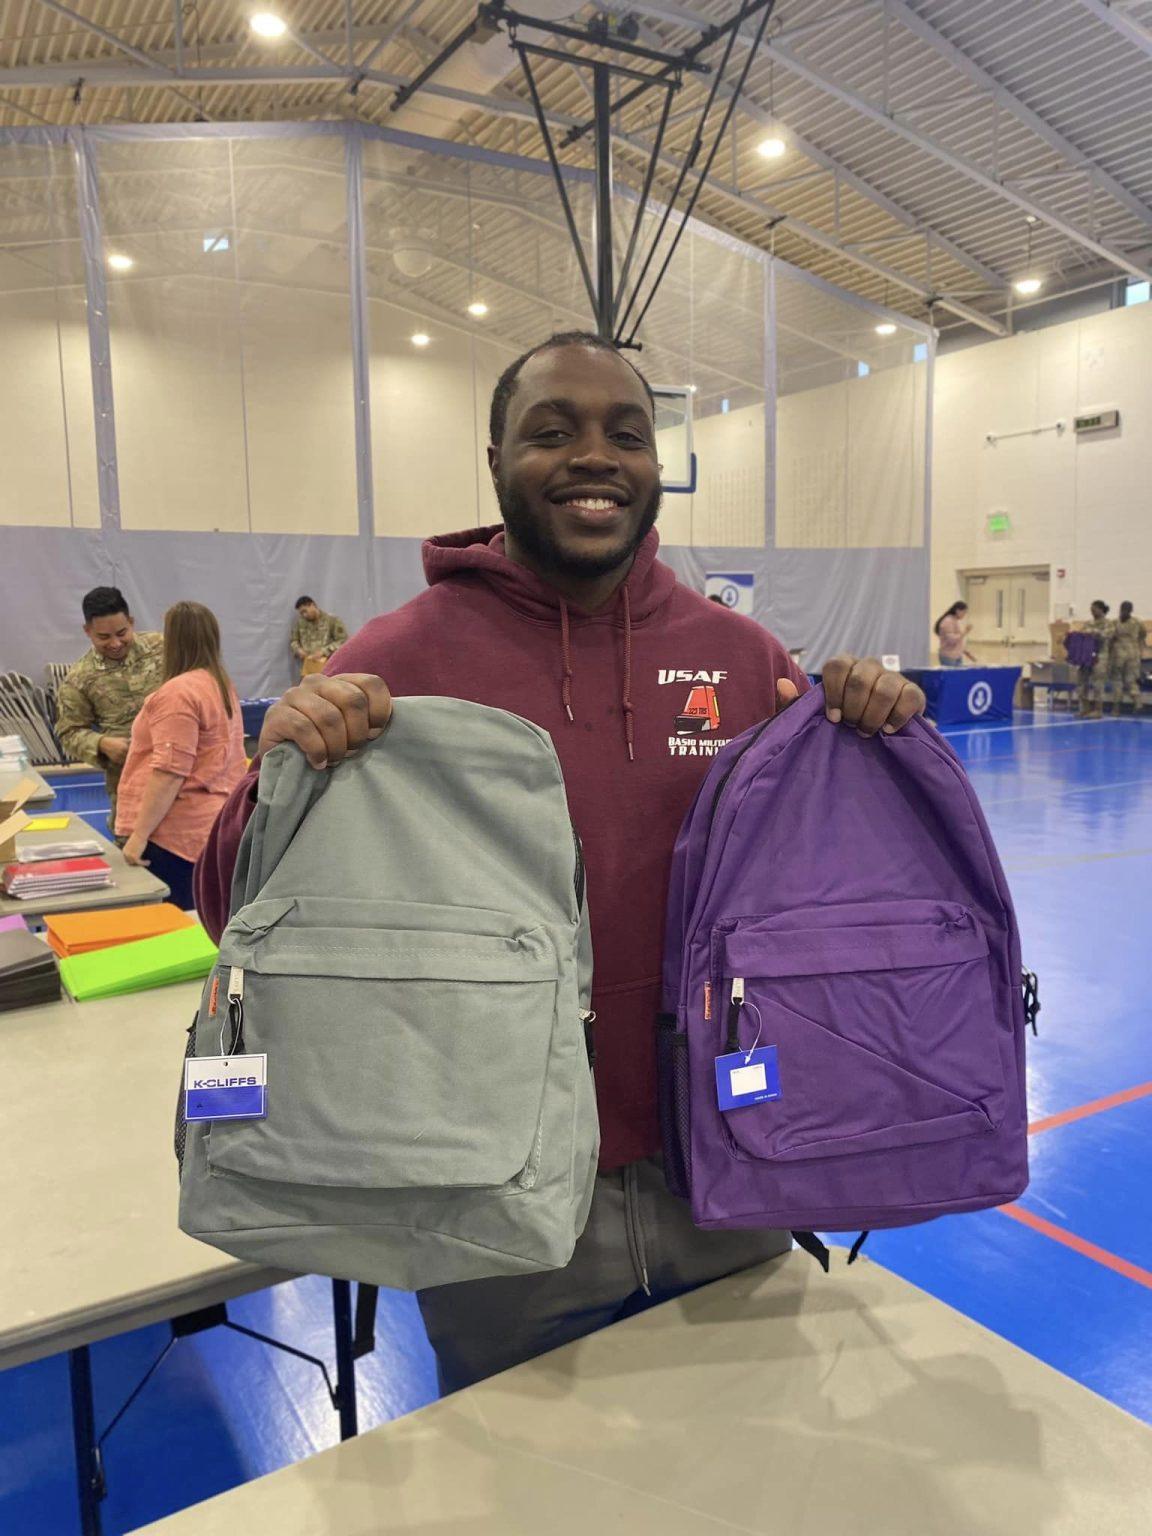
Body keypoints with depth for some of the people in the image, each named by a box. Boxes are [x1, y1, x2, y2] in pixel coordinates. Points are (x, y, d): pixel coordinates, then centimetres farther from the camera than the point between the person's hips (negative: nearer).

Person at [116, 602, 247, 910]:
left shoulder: (178, 692, -15)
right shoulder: (222, 685, 14)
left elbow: (169, 771, -20)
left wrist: (139, 834, -17)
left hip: (180, 832, -9)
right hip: (216, 824, 9)